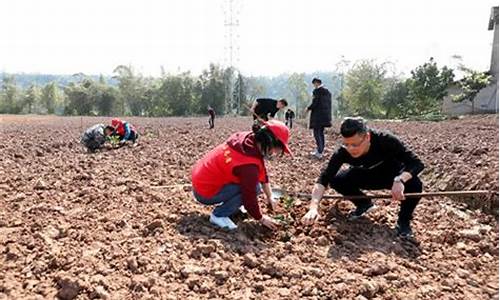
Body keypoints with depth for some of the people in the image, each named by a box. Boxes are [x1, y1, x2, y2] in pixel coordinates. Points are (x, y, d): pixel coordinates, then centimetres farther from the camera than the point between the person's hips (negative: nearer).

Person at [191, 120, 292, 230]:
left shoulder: (249, 138, -3)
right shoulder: (250, 165, -29)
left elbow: (262, 171, 10)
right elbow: (249, 196, -21)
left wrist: (270, 197, 16)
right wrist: (262, 218, -4)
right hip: (204, 192, -9)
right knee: (254, 187, -17)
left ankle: (226, 204, 16)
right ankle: (218, 215, -5)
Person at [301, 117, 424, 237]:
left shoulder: (386, 140, -36)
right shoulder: (343, 152, -30)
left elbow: (417, 163, -33)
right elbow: (324, 178, -34)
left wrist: (400, 180, -53)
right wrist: (313, 207, -49)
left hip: (392, 175, -2)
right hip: (366, 176, 2)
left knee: (414, 184, -33)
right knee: (335, 180, -22)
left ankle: (403, 220, -3)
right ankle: (364, 204, 7)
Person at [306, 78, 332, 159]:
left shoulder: (317, 91, -11)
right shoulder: (328, 92, 12)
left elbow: (315, 103, -17)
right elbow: (329, 104, 15)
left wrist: (308, 108, 1)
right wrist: (329, 116, 19)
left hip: (317, 116, -8)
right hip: (326, 116, 8)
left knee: (317, 133, -4)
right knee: (321, 133, 15)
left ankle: (319, 153, -9)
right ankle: (319, 150, 22)